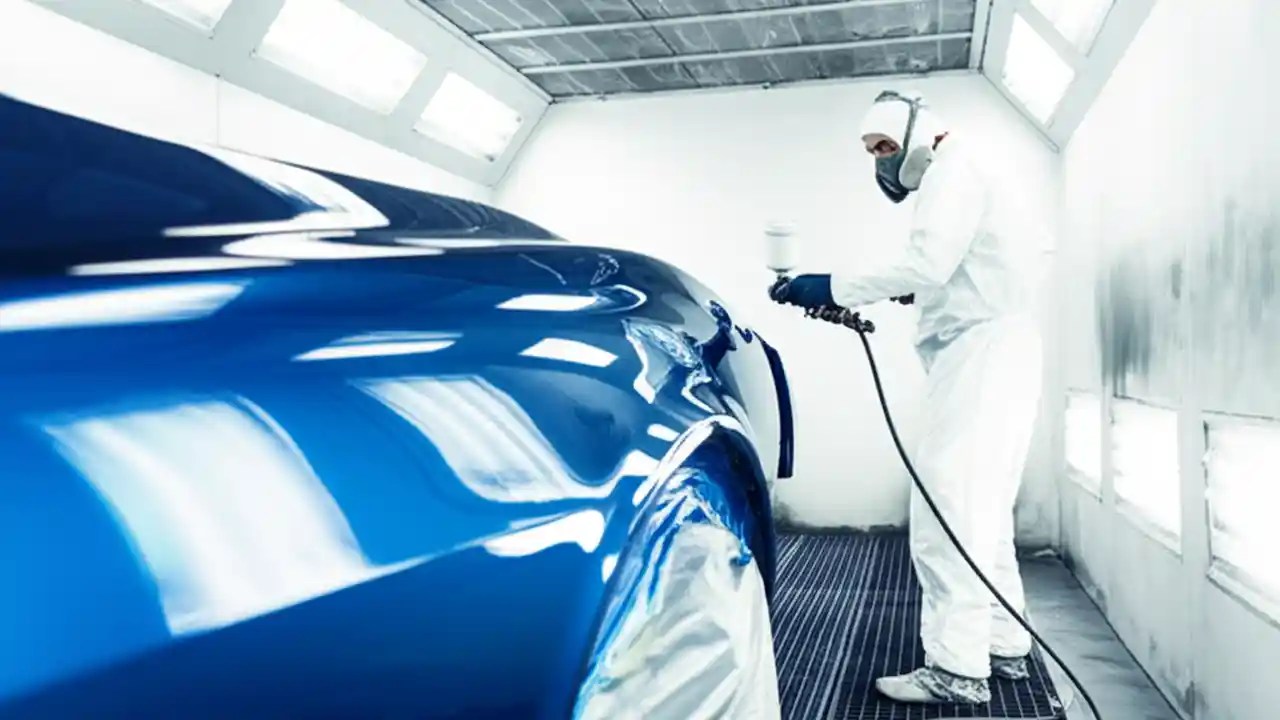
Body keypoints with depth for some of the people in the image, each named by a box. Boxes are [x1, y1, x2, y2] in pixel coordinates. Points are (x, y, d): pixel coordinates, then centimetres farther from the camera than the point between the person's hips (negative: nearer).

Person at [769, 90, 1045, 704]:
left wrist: (834, 289, -22)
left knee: (949, 508, -14)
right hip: (982, 352, 11)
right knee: (979, 510, 12)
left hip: (981, 350, -11)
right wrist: (920, 292, 19)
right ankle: (1003, 645, 18)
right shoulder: (957, 183, 27)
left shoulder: (953, 171, -4)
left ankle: (957, 668, -12)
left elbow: (927, 261, -21)